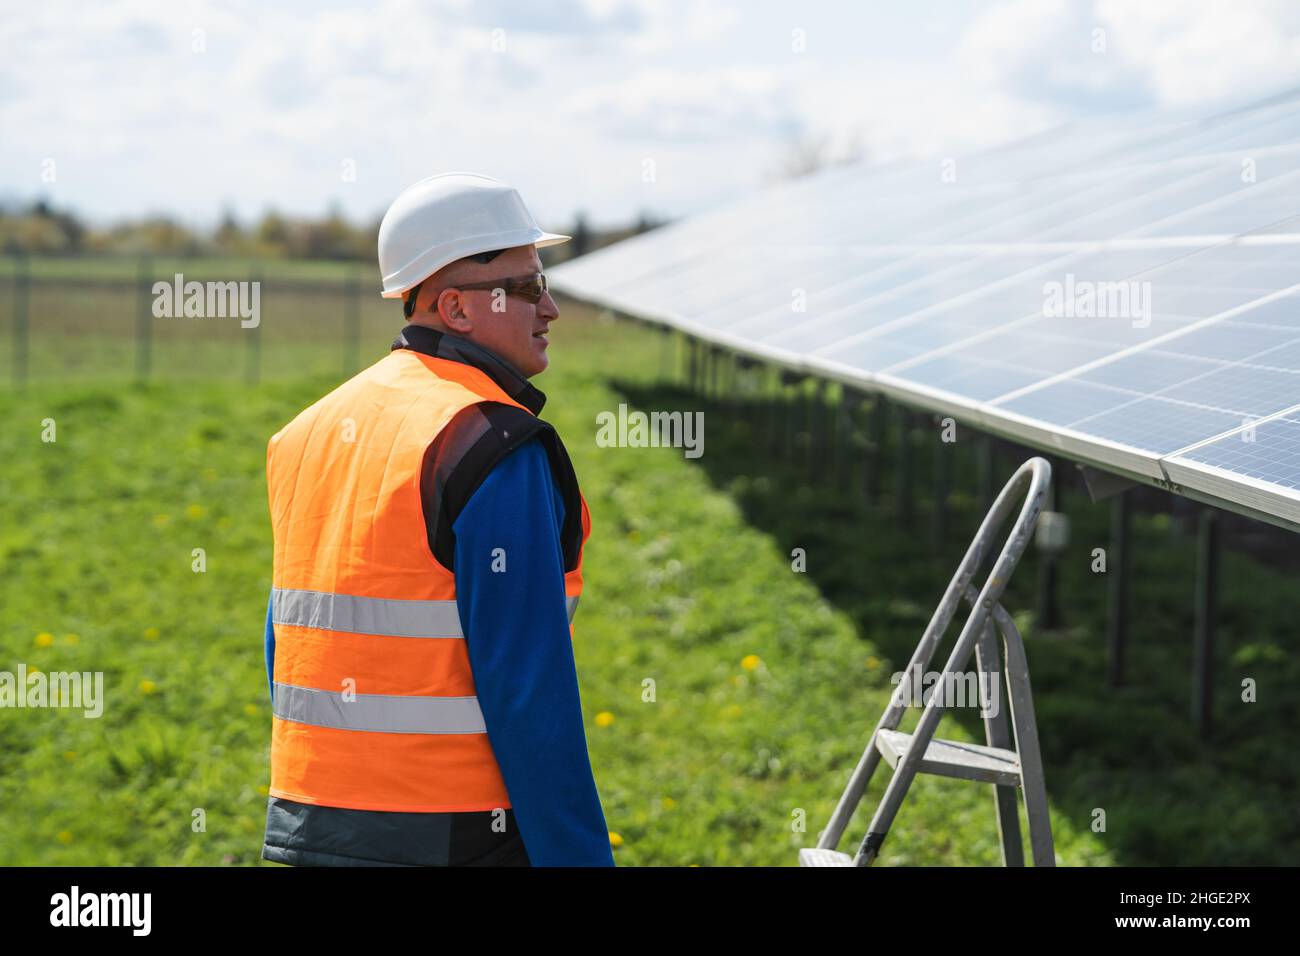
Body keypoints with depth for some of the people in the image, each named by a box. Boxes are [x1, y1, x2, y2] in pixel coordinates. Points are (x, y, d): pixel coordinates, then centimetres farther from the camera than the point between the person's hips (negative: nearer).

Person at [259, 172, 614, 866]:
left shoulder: (311, 432, 12)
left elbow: (287, 653, 14)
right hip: (451, 835, -8)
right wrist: (578, 857, -15)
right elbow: (530, 687, -18)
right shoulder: (496, 446, -13)